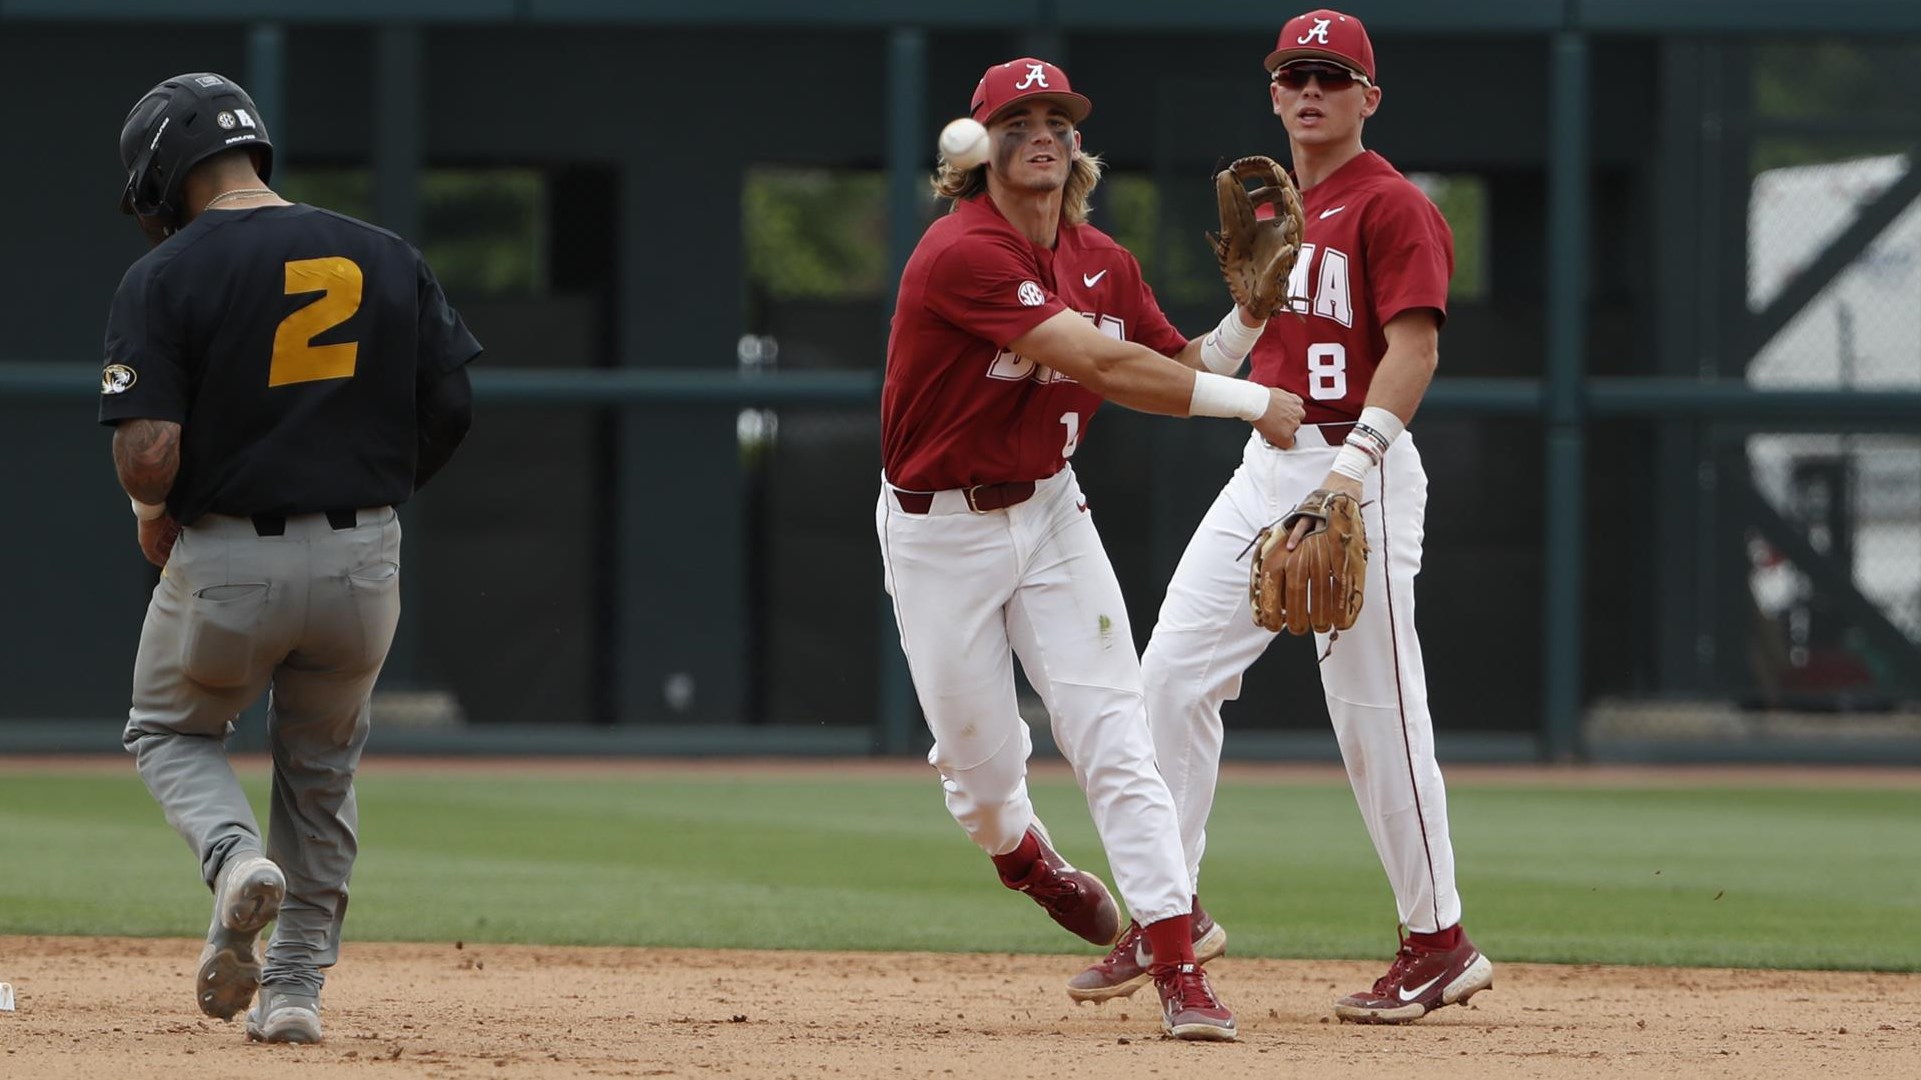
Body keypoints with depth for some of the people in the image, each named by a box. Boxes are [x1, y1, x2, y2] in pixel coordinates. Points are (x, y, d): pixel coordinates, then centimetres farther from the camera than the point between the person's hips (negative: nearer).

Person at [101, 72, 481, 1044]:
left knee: (170, 731, 22)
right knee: (320, 765, 22)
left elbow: (149, 449, -18)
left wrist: (153, 516, 3)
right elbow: (452, 408, 5)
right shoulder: (386, 259, 3)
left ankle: (236, 855, -8)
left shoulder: (164, 278, -10)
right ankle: (296, 988, 19)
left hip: (226, 559, -3)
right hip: (363, 561, 3)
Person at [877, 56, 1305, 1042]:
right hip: (938, 527, -5)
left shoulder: (1102, 262, 2)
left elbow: (1180, 369, 11)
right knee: (981, 757, 4)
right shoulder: (962, 254, -23)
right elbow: (1103, 364, -27)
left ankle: (1180, 972, -14)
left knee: (1113, 737, -9)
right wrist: (1251, 402, -23)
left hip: (1048, 512, 5)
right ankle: (1020, 854, 42)